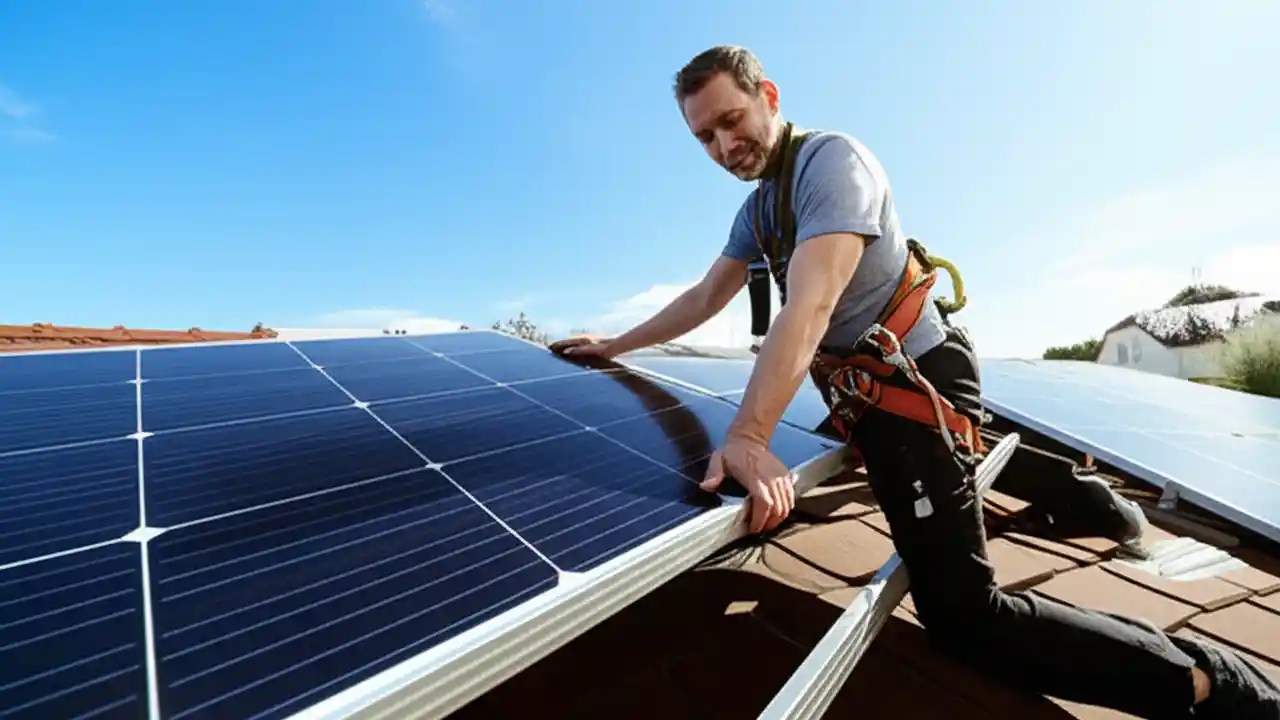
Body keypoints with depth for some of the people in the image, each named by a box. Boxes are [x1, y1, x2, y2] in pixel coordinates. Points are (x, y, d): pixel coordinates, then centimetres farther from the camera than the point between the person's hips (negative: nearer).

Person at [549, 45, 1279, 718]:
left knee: (961, 613, -7)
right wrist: (613, 344, 20)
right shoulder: (757, 209, 13)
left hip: (913, 386, -9)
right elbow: (704, 298, 17)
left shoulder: (831, 159, -15)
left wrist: (749, 437, -39)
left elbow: (809, 306, -30)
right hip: (863, 388, 9)